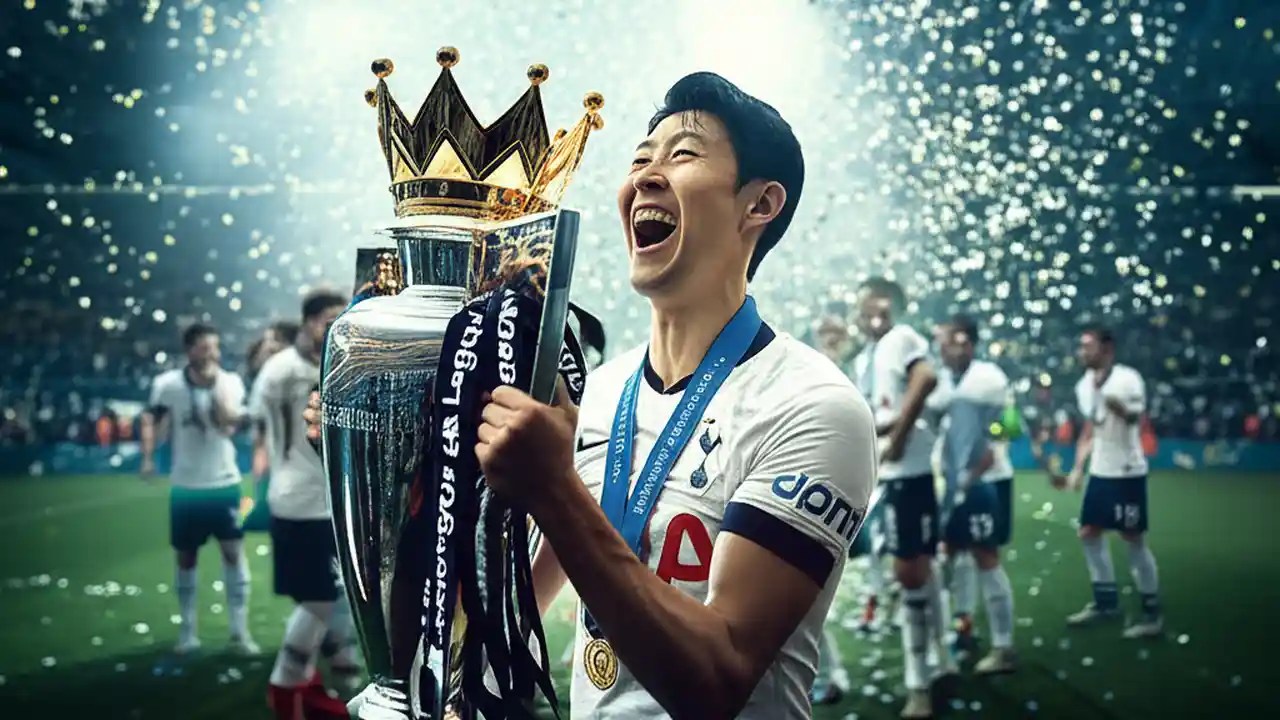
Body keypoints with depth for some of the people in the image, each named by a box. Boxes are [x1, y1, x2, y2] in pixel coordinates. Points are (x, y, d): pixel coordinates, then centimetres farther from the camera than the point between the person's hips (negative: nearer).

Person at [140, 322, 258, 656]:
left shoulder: (231, 382, -5)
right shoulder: (167, 384, -6)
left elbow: (230, 423, -19)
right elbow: (151, 420, 7)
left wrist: (215, 383, -20)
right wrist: (148, 457, -5)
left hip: (225, 483, 0)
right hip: (186, 487, 0)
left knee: (234, 552, -6)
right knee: (185, 558, 9)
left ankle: (240, 632, 1)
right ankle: (187, 632, 22)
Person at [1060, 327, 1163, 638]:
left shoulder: (1127, 378, -15)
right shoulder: (1085, 384, 9)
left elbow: (1135, 416, -31)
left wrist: (1122, 409, -51)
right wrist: (1078, 468, 15)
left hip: (1127, 472, -8)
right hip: (1099, 472, 8)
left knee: (1134, 539, -4)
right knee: (1089, 533, 11)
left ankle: (1152, 613, 5)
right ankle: (1106, 602, 24)